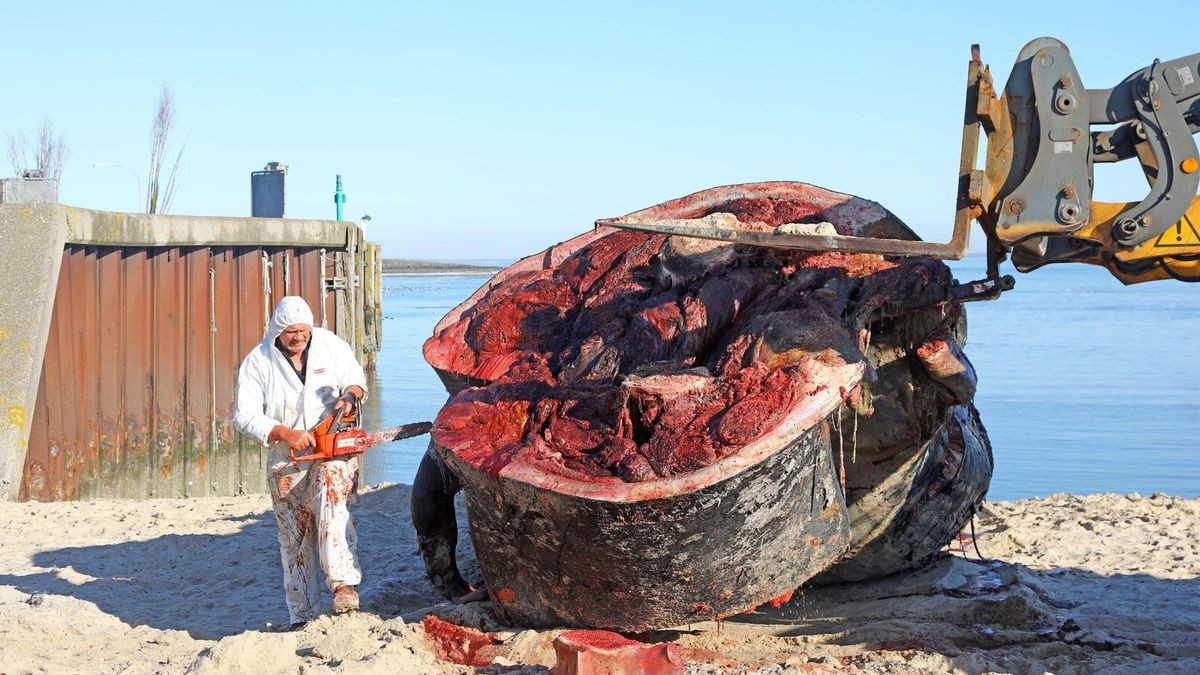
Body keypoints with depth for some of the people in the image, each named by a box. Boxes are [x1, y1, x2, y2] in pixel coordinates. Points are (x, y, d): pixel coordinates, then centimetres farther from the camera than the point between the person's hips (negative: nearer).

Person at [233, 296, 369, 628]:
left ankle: (343, 582, -32)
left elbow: (355, 378, 11)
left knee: (330, 501, -30)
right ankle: (303, 616, 15)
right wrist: (285, 434, -24)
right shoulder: (258, 361, -8)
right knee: (295, 537, 6)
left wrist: (350, 395, -14)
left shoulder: (331, 345, -3)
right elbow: (244, 415, -11)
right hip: (286, 462, 1)